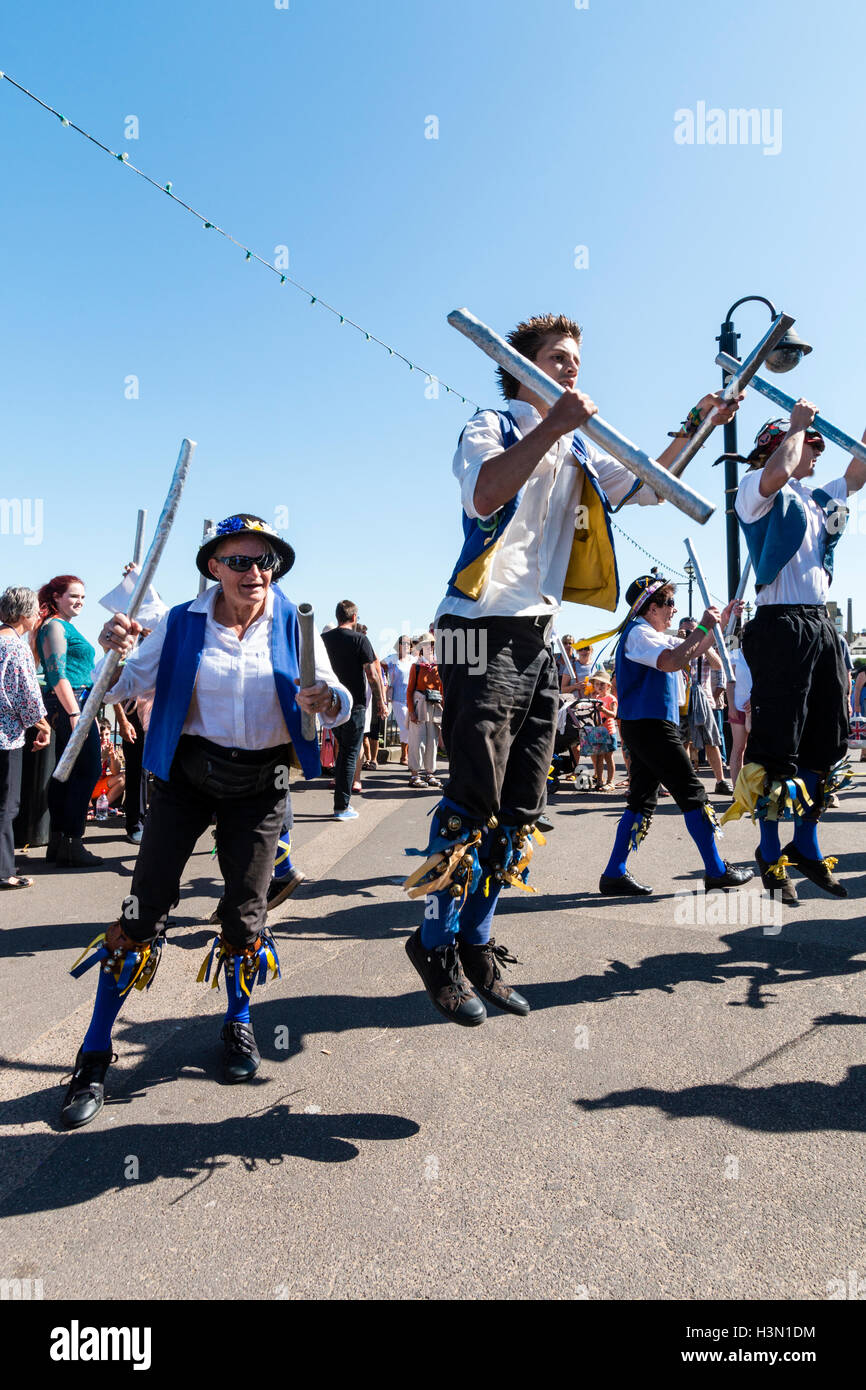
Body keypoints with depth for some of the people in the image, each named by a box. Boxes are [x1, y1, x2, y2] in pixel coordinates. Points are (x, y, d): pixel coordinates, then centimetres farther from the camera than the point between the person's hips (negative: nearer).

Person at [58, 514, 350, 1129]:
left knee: (246, 913, 8)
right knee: (145, 909, -1)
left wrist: (327, 701, -31)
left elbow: (338, 702, -7)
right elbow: (125, 687, -3)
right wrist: (115, 652, -24)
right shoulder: (183, 624, -5)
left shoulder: (291, 624, -5)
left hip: (261, 784, 1)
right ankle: (96, 1054, 14)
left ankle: (239, 1022, 34)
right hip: (188, 775, 0)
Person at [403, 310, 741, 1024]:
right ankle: (436, 942, 6)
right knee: (473, 797, -11)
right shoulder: (491, 426, 1)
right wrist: (552, 424, -23)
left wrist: (695, 425, 16)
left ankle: (477, 944, 17)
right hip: (484, 629, -7)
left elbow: (648, 486, 24)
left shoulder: (579, 450, 23)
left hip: (541, 635, 7)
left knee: (520, 806, 6)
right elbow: (485, 493, -21)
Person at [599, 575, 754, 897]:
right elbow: (672, 662, -27)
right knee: (692, 793, -4)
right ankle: (716, 871, 3)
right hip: (650, 725, -10)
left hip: (646, 727, 10)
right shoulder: (638, 632, -11)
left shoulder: (654, 636, 21)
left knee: (642, 799, 8)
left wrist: (719, 623, 22)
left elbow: (692, 652, 31)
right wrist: (703, 627, -19)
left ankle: (614, 874, 7)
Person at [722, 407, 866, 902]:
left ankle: (807, 847, 21)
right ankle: (771, 853, 4)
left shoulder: (820, 500, 24)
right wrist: (799, 422, -4)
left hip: (822, 624, 8)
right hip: (782, 624, -8)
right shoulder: (757, 490, 2)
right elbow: (777, 473, -20)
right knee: (778, 746, -7)